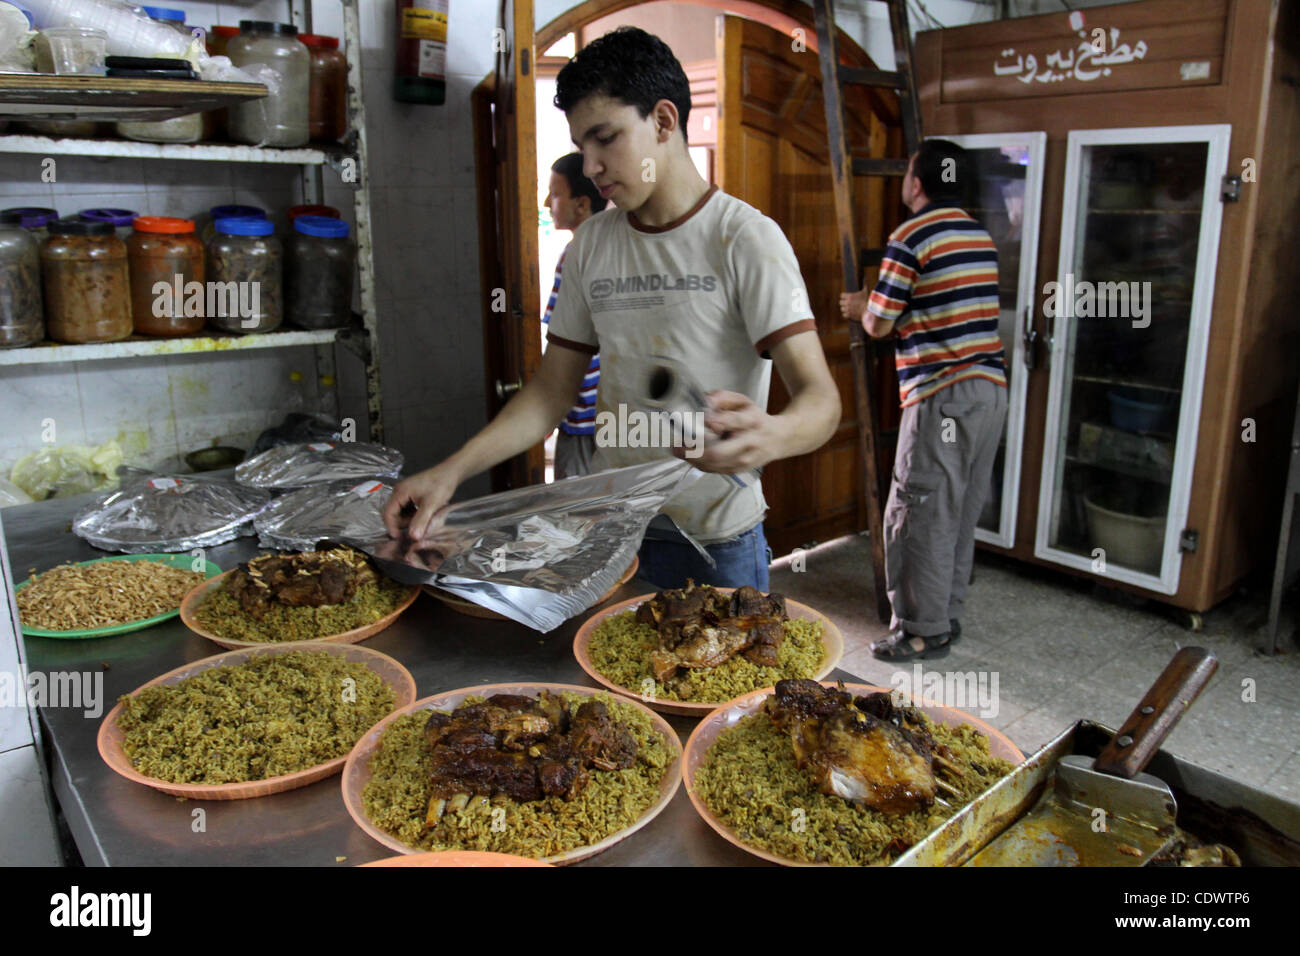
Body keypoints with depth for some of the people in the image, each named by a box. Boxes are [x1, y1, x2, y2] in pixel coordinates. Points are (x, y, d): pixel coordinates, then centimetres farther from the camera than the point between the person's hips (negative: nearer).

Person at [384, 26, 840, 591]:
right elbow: (552, 391, 7)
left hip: (719, 534, -4)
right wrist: (452, 472, -6)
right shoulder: (591, 244, 6)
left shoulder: (745, 238, -11)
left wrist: (770, 436, -43)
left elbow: (820, 397, -20)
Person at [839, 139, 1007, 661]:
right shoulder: (981, 237, 16)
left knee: (919, 515, 0)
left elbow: (879, 325, -6)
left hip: (942, 396, -8)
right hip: (991, 389, 9)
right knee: (962, 513, 15)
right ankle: (946, 616, 25)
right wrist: (877, 304, 28)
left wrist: (860, 307, 17)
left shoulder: (910, 237, -9)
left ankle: (923, 631, 7)